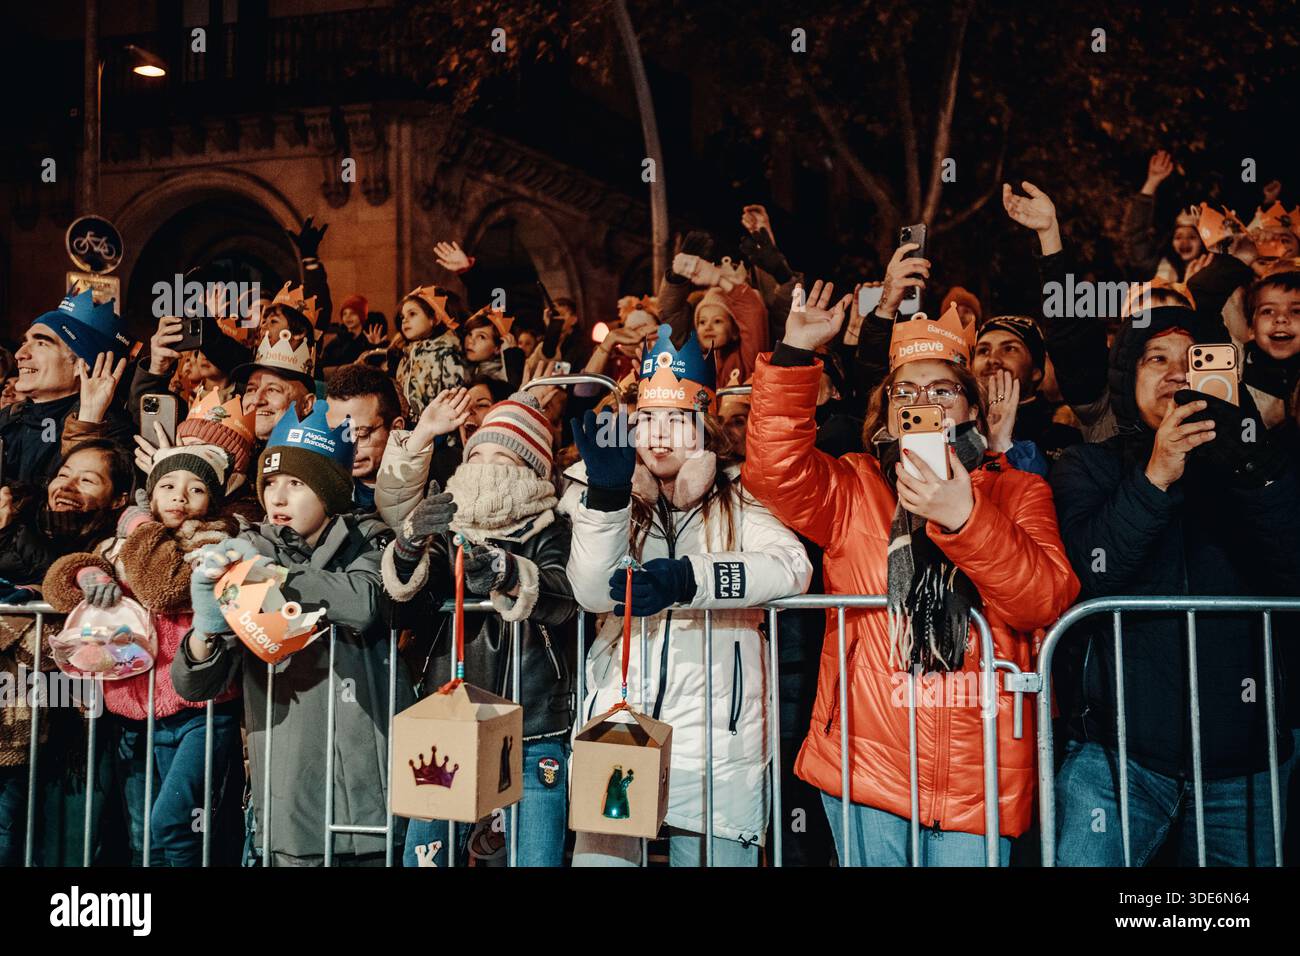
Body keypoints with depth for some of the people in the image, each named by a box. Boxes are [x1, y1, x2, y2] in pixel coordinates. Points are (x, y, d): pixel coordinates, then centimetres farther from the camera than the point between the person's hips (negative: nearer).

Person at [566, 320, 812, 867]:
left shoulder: (737, 498, 6)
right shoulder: (612, 496, 11)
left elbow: (792, 566, -15)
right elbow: (594, 595, -6)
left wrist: (688, 579, -27)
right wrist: (606, 496, -19)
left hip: (716, 734, -1)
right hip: (619, 717, 1)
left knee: (712, 852, 0)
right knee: (601, 852, -3)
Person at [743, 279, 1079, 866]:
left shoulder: (1017, 492, 9)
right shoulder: (852, 488, 9)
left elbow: (1048, 602, -7)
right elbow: (774, 471, -11)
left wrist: (964, 517, -21)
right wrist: (795, 354, -17)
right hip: (865, 762, 0)